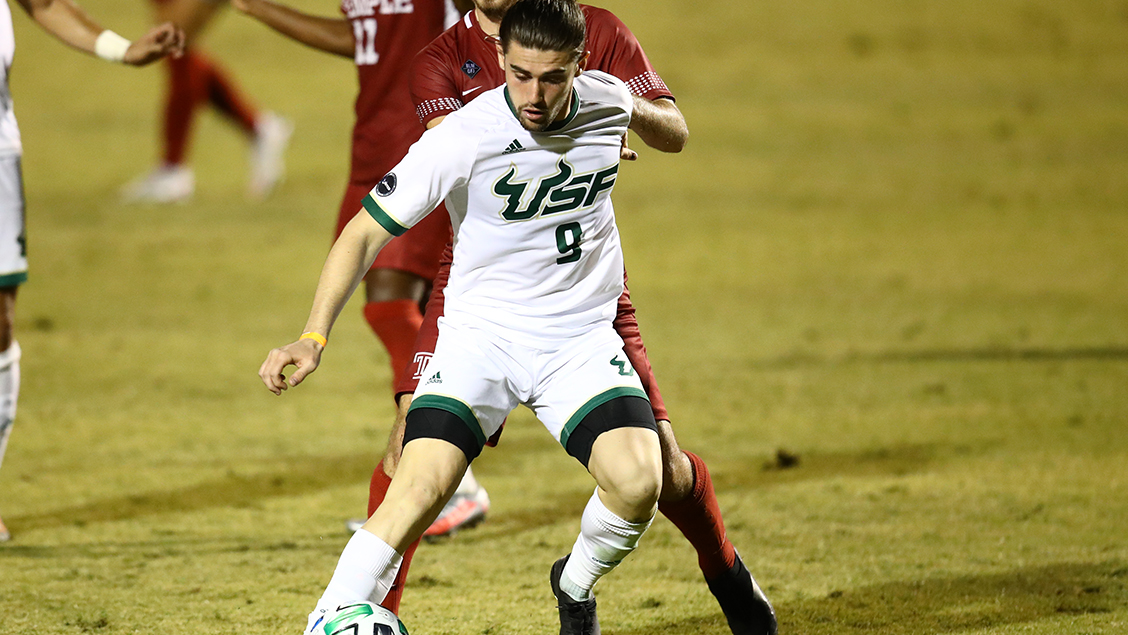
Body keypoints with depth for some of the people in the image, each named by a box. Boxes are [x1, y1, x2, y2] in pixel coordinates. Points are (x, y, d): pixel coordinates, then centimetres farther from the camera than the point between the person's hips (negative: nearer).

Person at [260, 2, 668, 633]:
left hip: (581, 336, 3)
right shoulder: (463, 137, -19)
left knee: (639, 482, -20)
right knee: (421, 486, -25)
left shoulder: (610, 103, -6)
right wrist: (315, 337, -26)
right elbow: (366, 231, -16)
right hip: (480, 332, -3)